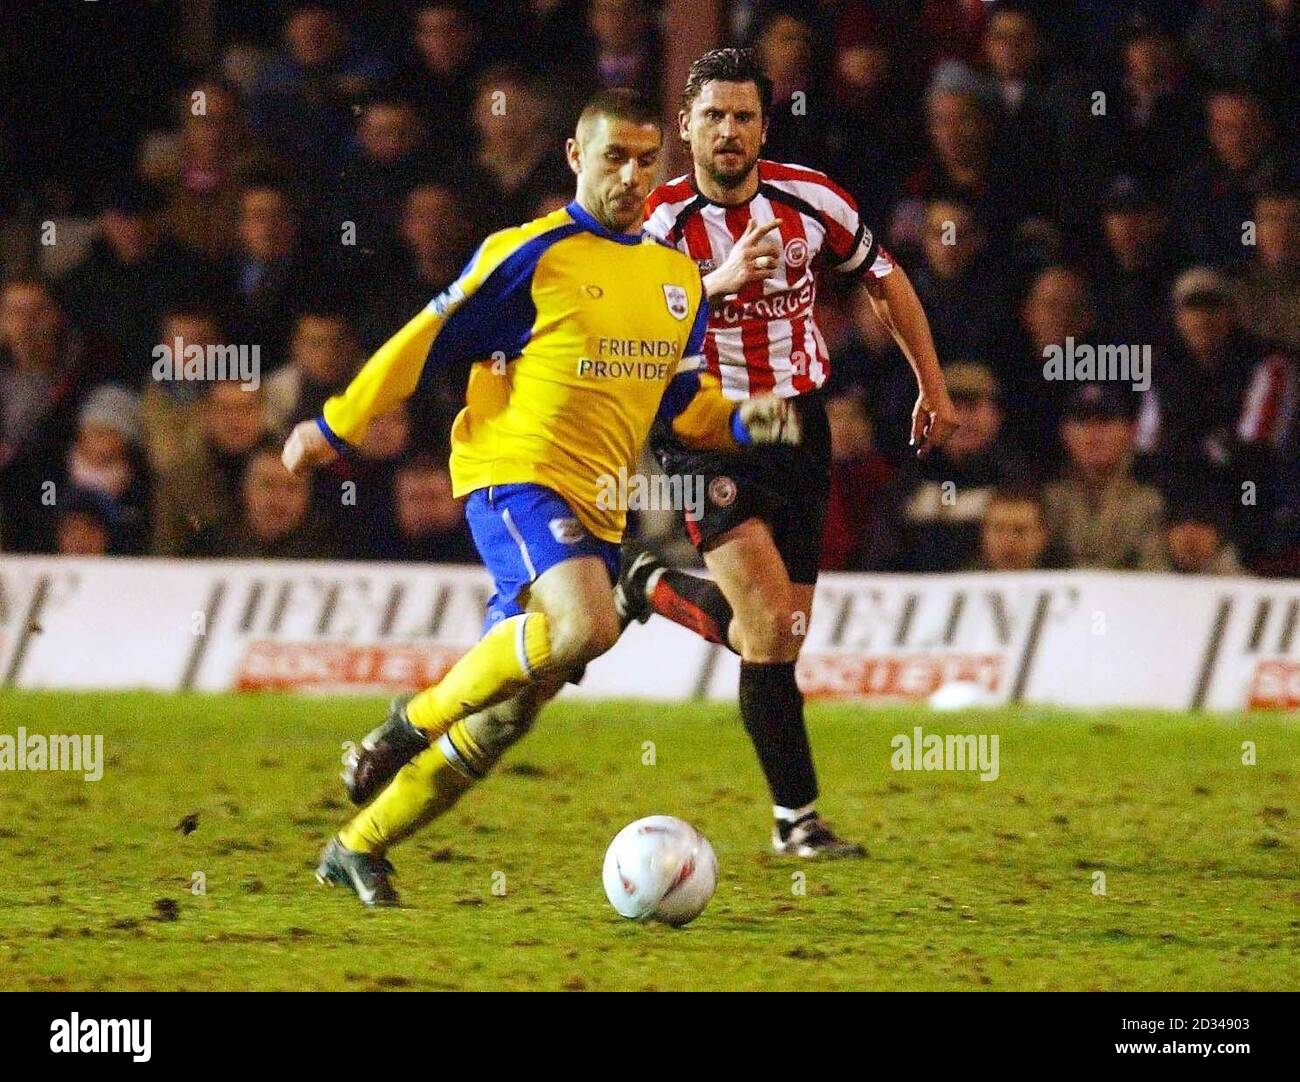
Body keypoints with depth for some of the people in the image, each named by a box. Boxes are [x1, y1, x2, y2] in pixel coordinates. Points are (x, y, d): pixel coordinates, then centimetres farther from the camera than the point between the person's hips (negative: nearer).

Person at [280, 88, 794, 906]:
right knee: (586, 623, -33)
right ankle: (415, 723, -13)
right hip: (515, 472, -7)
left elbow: (682, 399, 25)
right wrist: (337, 429, 1)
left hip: (597, 504, 7)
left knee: (506, 714, 3)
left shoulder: (679, 278, 15)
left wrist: (742, 422, 4)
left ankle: (358, 850, 16)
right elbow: (427, 342, -2)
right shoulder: (532, 256, -6)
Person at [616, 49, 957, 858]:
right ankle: (796, 816, -9)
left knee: (781, 636, 5)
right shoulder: (663, 222, -11)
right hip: (708, 434, -4)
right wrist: (720, 282, -32)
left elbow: (883, 277, 12)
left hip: (798, 426, 4)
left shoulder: (811, 199, -4)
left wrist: (933, 385, 14)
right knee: (770, 620, -19)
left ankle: (659, 590, 33)